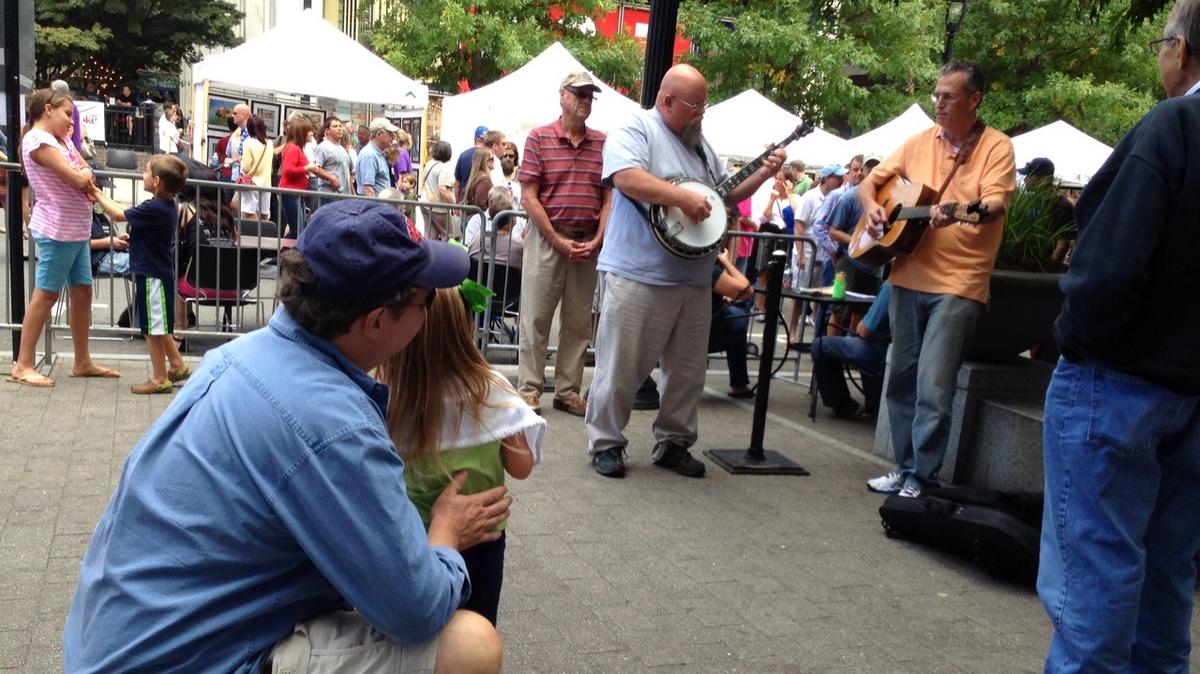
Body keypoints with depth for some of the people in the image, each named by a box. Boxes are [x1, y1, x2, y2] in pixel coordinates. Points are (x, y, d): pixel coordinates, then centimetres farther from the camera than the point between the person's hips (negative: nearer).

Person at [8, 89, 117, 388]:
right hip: (56, 230, -9)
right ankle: (22, 366, 5)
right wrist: (85, 172, 0)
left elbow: (85, 178, 11)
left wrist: (84, 175, -11)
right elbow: (78, 178, -21)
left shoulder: (61, 138, 14)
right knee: (46, 294, -3)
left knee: (82, 291, 10)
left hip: (77, 228, 9)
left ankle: (82, 362, 19)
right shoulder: (38, 140, -15)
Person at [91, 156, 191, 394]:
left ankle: (160, 379, 9)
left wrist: (99, 196, 1)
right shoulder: (165, 205, 5)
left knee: (153, 329, 0)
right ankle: (177, 366, 30)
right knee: (158, 327, 21)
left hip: (152, 277, -10)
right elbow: (129, 213, 15)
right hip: (158, 273, 10)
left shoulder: (155, 209, -24)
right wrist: (103, 197, 15)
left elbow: (120, 215, -13)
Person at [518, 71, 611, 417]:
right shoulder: (539, 138, -1)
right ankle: (529, 389, 9)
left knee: (578, 321, 7)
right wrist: (559, 241, -11)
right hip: (547, 238, -3)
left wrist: (596, 241, -6)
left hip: (589, 244, 3)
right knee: (536, 317, 1)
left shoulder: (603, 143, 8)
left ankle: (568, 391, 17)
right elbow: (529, 197, -6)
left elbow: (609, 198, 7)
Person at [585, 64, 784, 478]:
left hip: (694, 279, 8)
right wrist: (683, 197, -26)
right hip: (638, 275, -8)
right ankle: (605, 443, 14)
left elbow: (725, 195, 25)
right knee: (621, 366, 0)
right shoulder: (635, 130, -6)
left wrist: (763, 174, 11)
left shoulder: (699, 142, 19)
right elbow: (628, 178, -24)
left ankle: (673, 443, 24)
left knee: (688, 370, 12)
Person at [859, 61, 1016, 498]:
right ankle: (903, 466, 23)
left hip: (958, 285, -5)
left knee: (933, 386, -10)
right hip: (907, 277, 6)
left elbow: (996, 205, -16)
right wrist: (871, 206, -4)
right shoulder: (920, 143, 13)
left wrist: (959, 212, -36)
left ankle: (921, 476, 2)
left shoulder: (996, 147, -2)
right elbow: (869, 182, 18)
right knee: (902, 378, 11)